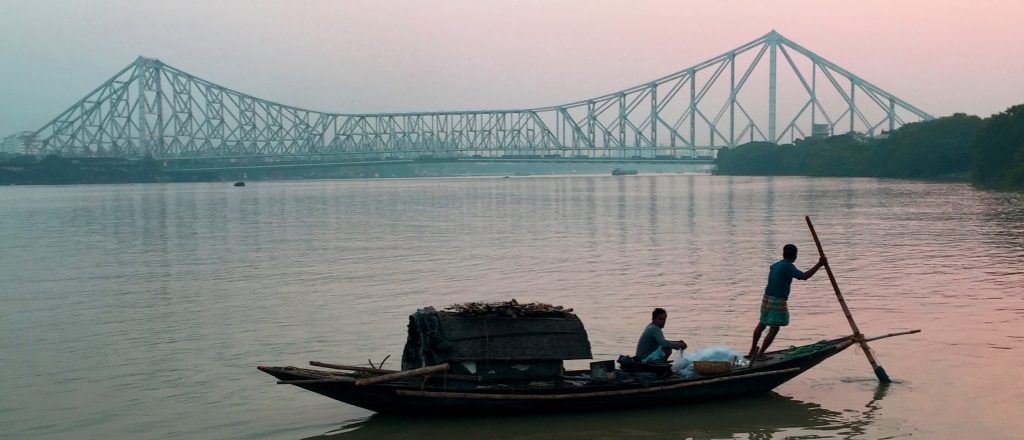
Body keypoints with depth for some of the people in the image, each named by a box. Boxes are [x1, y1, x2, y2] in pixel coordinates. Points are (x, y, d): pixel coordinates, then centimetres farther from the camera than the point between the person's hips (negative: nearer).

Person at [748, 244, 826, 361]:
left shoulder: (774, 266, 12)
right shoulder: (788, 266, -14)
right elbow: (804, 276, -22)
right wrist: (819, 265, -19)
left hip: (767, 298, 9)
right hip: (778, 301, -9)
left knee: (762, 324, 23)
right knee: (774, 329, -1)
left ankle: (752, 351, 33)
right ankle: (760, 354, -1)